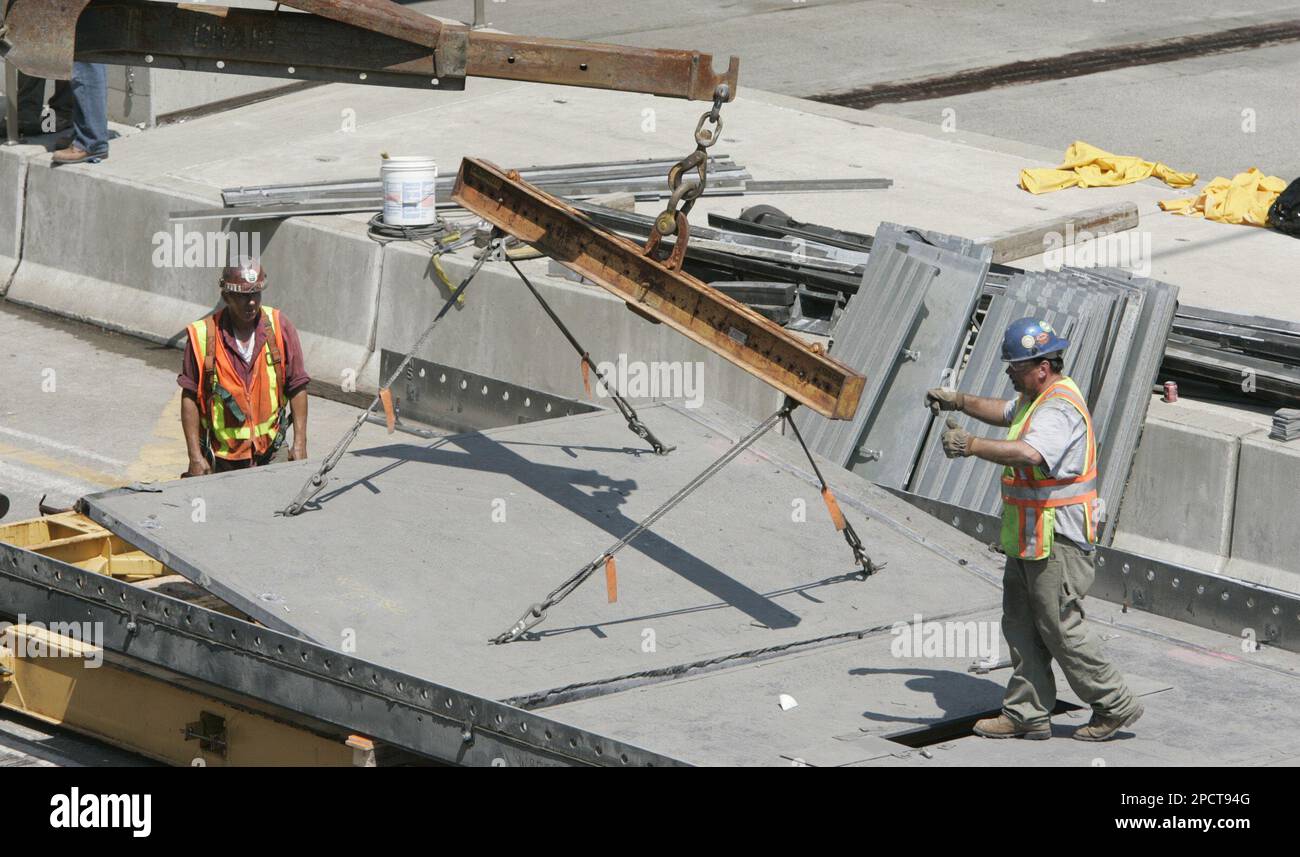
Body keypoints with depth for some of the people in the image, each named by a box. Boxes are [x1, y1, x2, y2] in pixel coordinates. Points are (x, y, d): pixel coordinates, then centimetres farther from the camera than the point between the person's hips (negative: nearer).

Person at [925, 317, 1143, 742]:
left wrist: (972, 445, -41)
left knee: (1061, 627, -3)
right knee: (1020, 623, 12)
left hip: (1055, 537, -11)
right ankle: (1027, 714, 18)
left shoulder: (1059, 410, -23)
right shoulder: (1039, 397, 12)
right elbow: (1006, 413, 34)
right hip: (1030, 536, 11)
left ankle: (1114, 704, 9)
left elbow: (1029, 453, -42)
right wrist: (959, 401, 22)